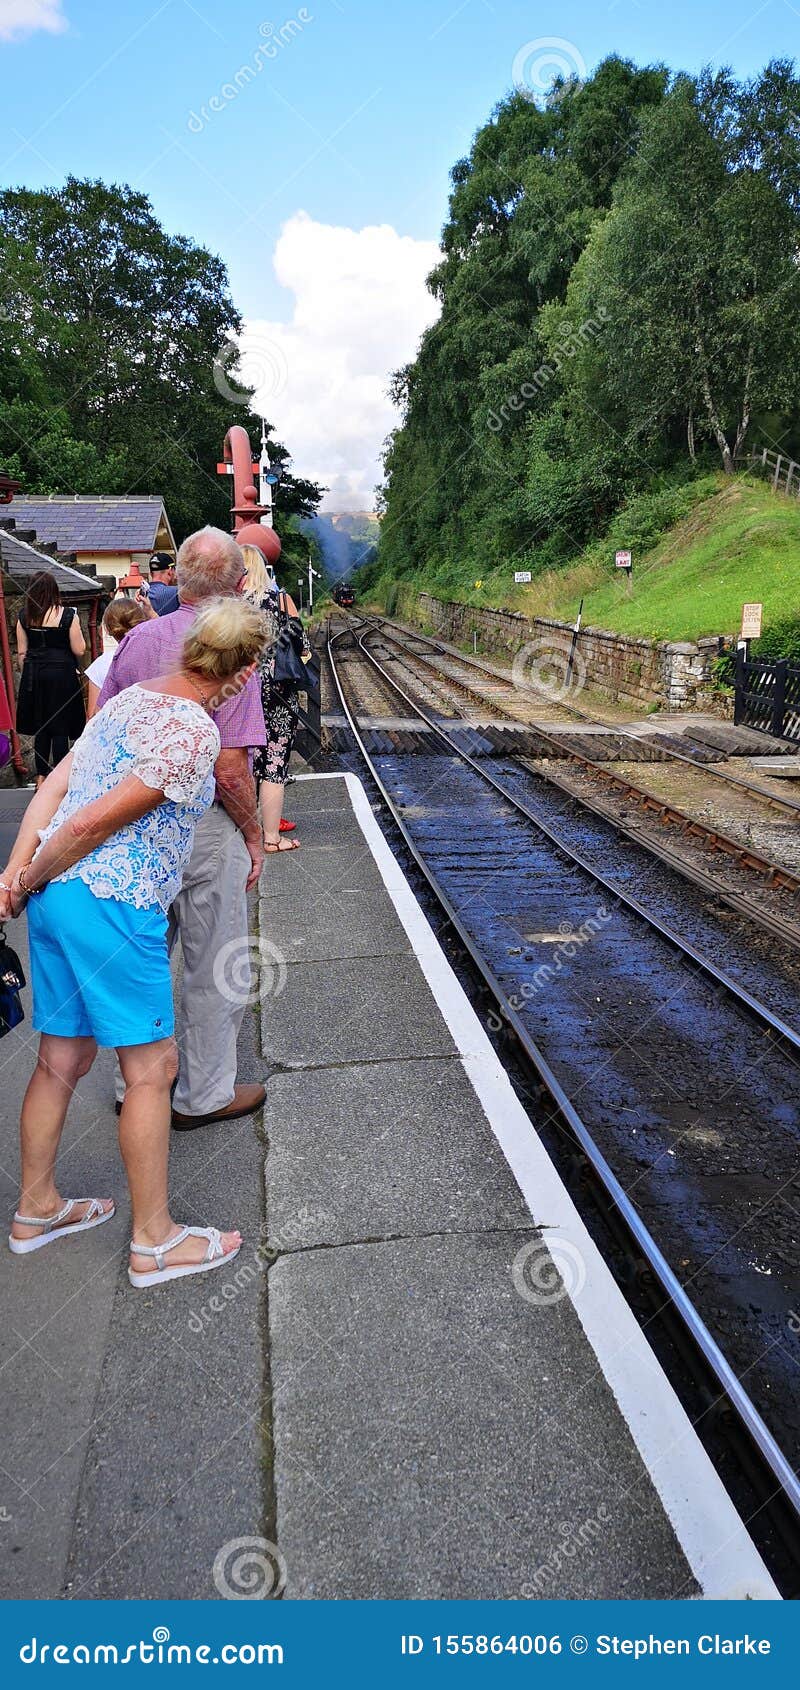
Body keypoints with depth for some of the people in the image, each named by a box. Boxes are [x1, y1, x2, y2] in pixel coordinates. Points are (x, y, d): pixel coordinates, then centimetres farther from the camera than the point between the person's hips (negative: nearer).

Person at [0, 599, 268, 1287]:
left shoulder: (129, 698, 14)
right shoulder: (195, 732, -15)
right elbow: (98, 821, -17)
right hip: (111, 904, -9)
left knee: (62, 1057, 19)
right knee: (152, 1066, 3)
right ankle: (154, 1241, 15)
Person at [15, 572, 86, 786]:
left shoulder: (25, 617, 0)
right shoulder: (67, 615, -10)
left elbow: (22, 652, 5)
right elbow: (79, 650, -7)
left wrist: (28, 676, 17)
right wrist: (76, 628, 7)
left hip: (34, 675, 4)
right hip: (62, 675, -3)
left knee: (40, 728, 13)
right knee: (60, 729, 3)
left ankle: (41, 777, 18)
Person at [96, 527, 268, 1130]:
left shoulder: (137, 639, 2)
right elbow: (230, 769, -21)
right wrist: (253, 834, -7)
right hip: (205, 830, -6)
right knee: (215, 967, 10)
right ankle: (204, 1095, 23)